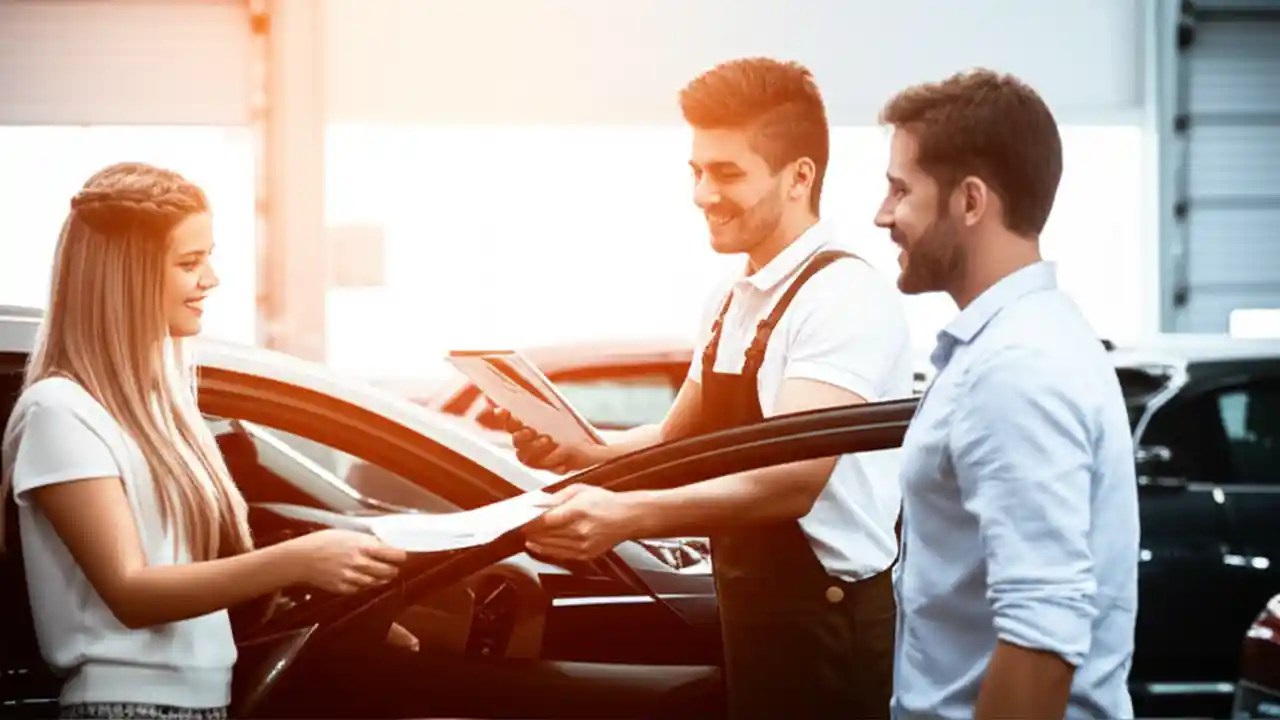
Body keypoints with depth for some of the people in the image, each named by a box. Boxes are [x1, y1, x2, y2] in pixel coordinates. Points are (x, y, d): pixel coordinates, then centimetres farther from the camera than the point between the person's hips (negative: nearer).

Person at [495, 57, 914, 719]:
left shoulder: (846, 299, -17)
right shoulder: (732, 301, 10)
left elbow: (791, 478, -27)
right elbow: (678, 441, 18)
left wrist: (628, 514, -37)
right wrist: (580, 454, -2)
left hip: (831, 632, -8)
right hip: (751, 616, 8)